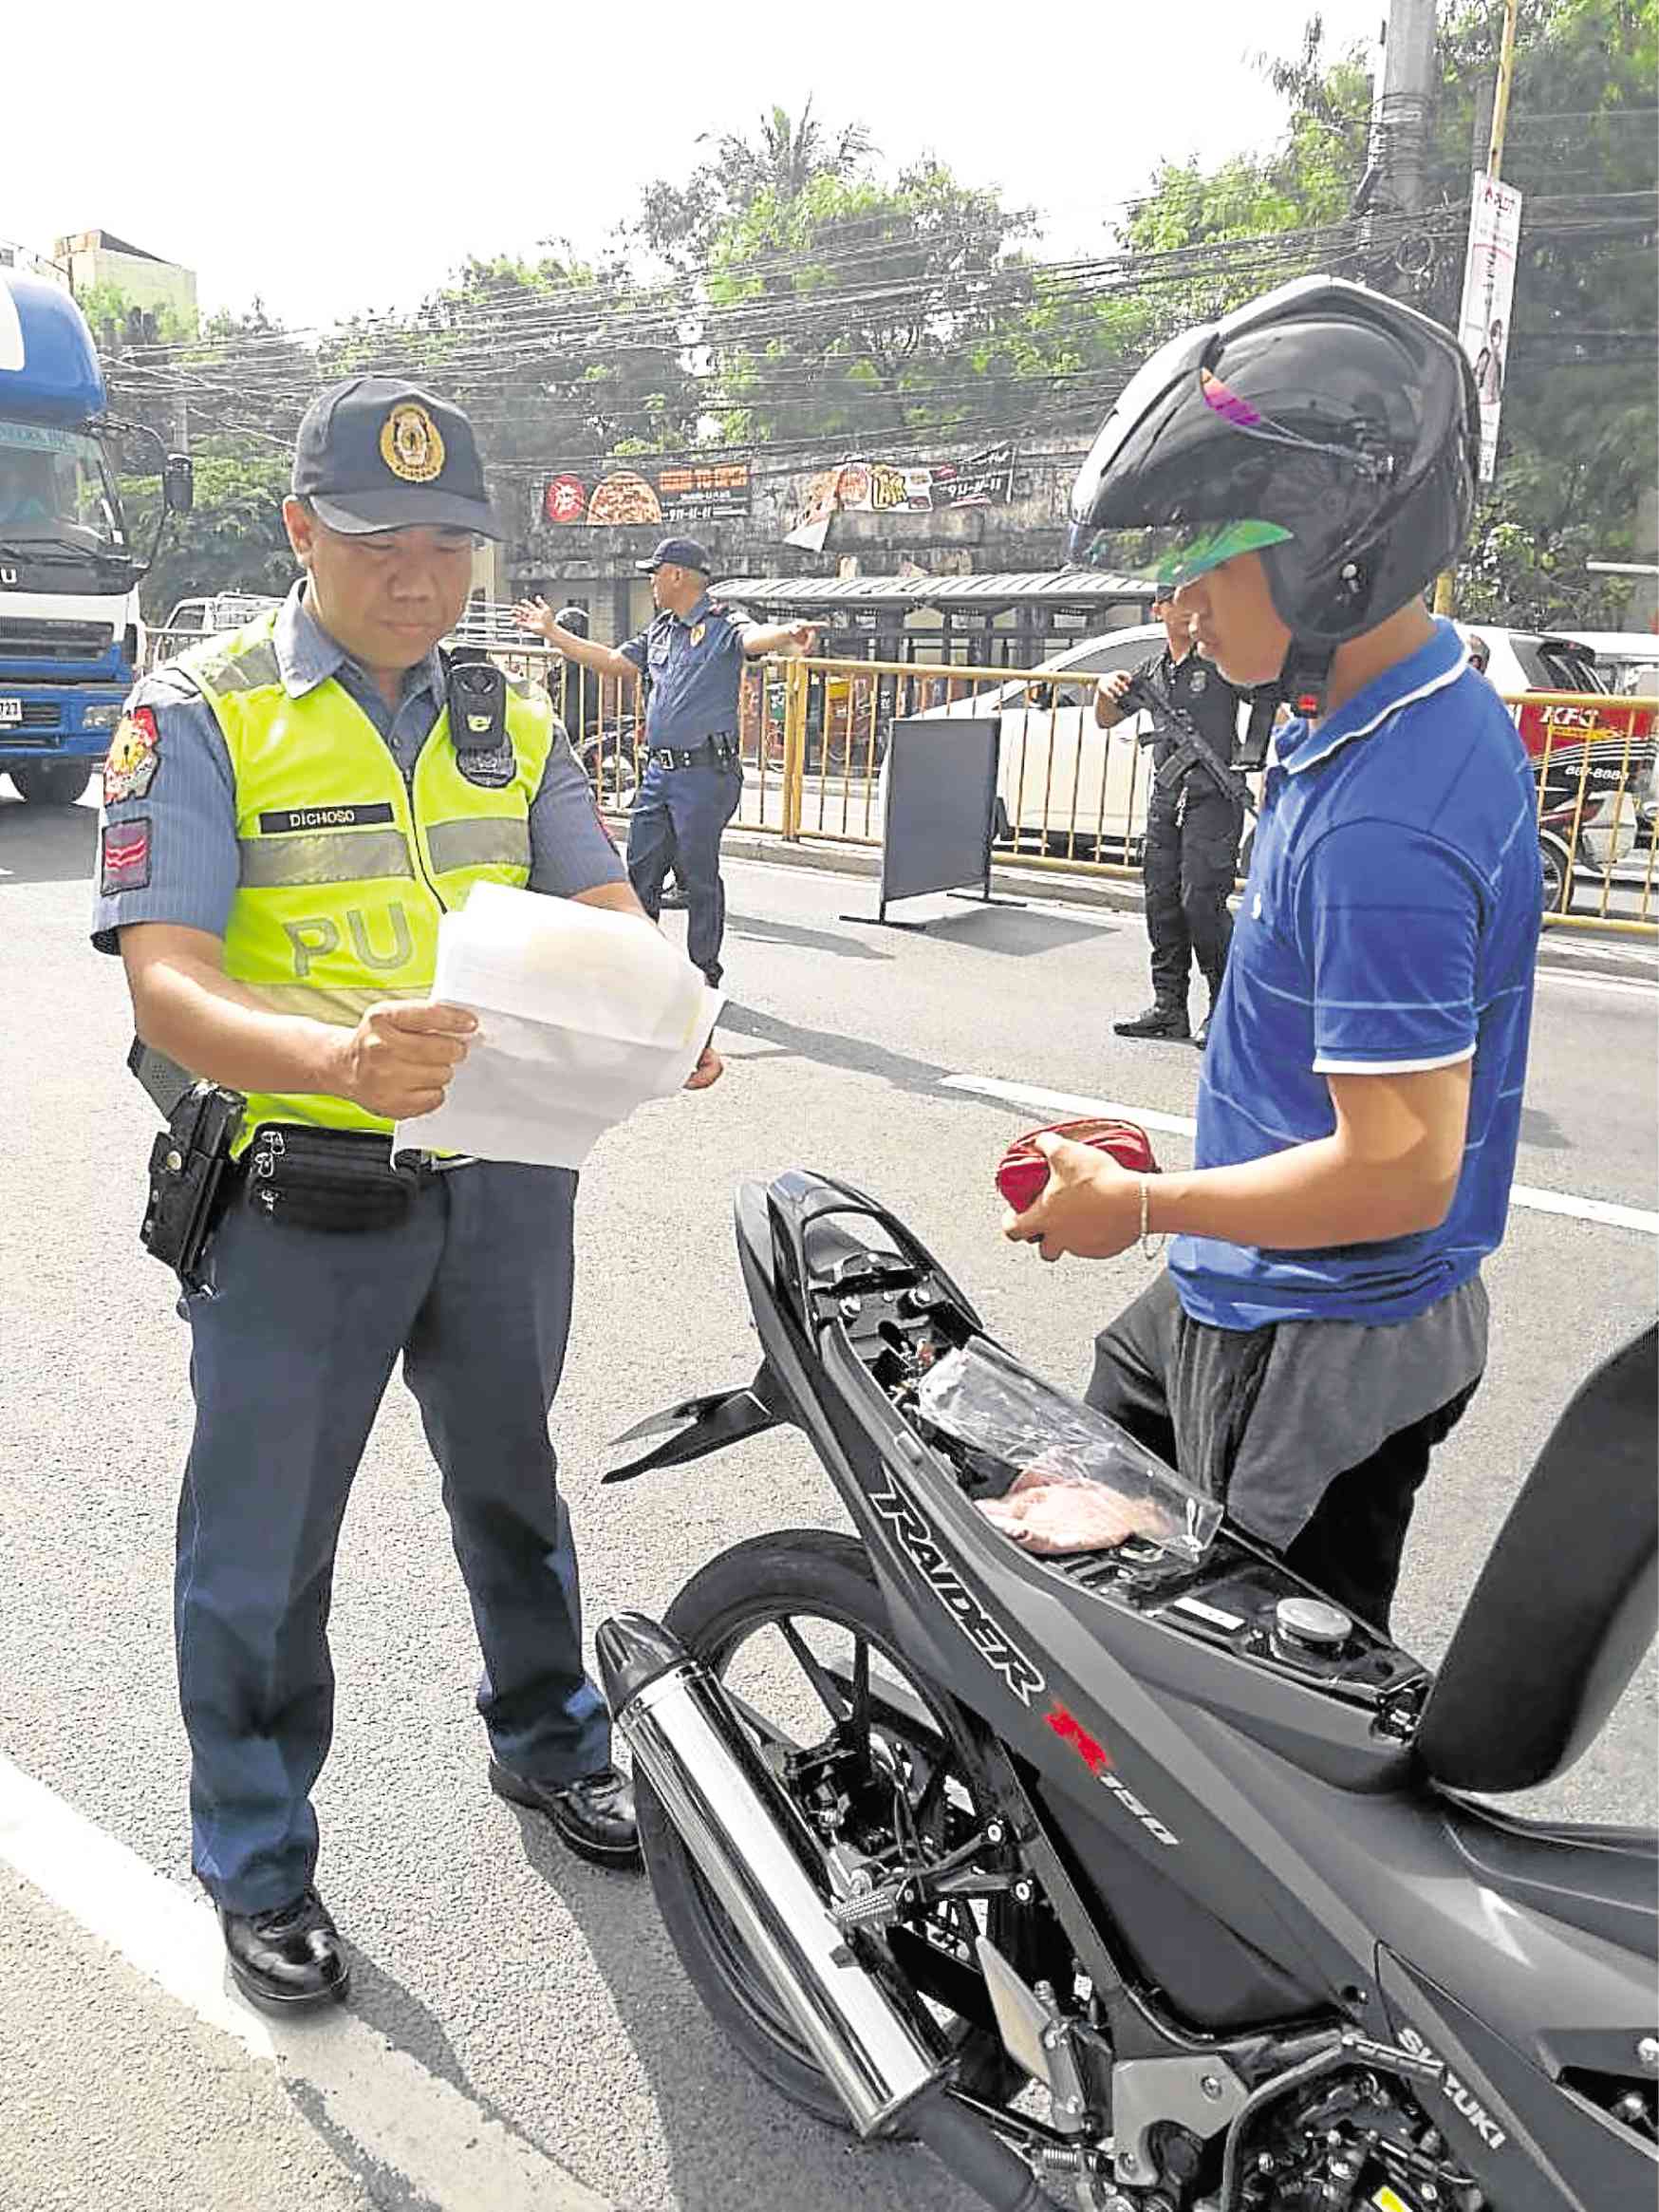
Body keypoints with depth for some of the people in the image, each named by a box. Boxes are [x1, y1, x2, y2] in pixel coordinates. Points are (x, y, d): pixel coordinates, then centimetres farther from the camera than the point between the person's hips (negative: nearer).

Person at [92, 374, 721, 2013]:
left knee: (510, 1482, 22)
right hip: (301, 1196, -4)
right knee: (264, 1543, 9)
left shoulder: (515, 720, 8)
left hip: (506, 1176, 5)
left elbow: (603, 915, 2)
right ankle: (256, 1860, 31)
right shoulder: (201, 713, -8)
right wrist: (338, 1056, -39)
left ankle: (543, 1737, 46)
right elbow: (166, 983, -19)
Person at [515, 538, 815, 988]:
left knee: (699, 874, 0)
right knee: (641, 868, 12)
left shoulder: (722, 625, -9)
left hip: (705, 772, -8)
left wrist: (787, 633, -54)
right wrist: (552, 632, 31)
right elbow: (614, 661, 28)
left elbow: (753, 637, -31)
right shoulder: (662, 630, 17)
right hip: (660, 770, 8)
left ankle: (704, 974, 11)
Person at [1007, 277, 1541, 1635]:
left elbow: (1398, 1170, -30)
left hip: (1317, 1354, -10)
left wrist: (1142, 1206, -18)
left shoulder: (1380, 822, -31)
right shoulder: (1444, 705, 2)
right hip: (1244, 1299, 10)